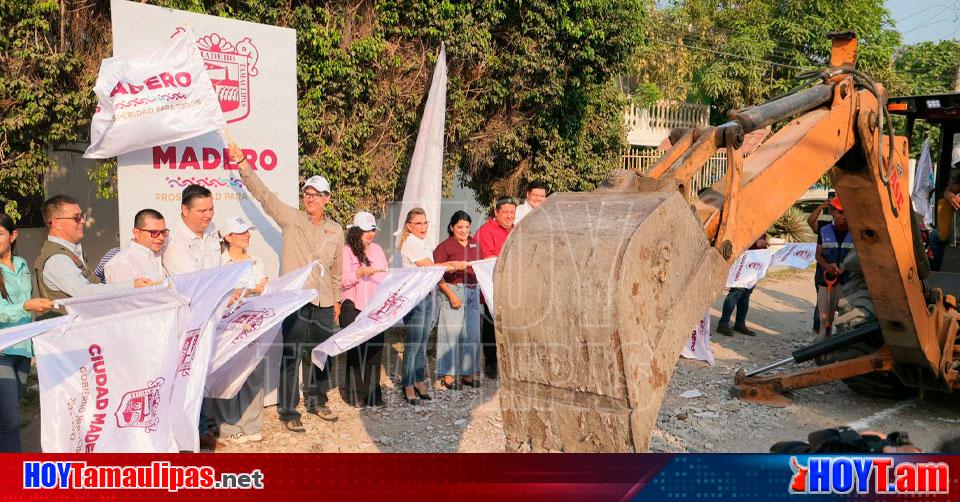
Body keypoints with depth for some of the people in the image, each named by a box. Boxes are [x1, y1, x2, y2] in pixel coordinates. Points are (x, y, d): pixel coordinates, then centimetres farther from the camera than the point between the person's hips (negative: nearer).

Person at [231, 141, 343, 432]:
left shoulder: (336, 231, 9)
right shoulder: (291, 219, -1)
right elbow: (263, 194, -10)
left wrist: (336, 299, 21)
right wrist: (242, 163, -19)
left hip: (323, 303, 4)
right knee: (291, 356, -3)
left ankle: (316, 402, 32)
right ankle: (288, 411, 8)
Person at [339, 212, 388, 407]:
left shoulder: (377, 249, 15)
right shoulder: (347, 251, -3)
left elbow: (385, 277, 18)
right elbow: (344, 280, -8)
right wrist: (361, 272, -22)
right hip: (353, 308, -4)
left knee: (375, 348, 3)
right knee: (356, 349, -3)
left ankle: (373, 393, 12)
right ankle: (355, 394, 7)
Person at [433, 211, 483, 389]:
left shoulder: (475, 244, 13)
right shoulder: (444, 246, -5)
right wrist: (451, 295, -17)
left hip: (473, 291, 6)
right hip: (454, 289, -6)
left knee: (472, 332, 9)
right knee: (451, 332, -3)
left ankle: (468, 373, 20)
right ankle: (448, 374, 8)